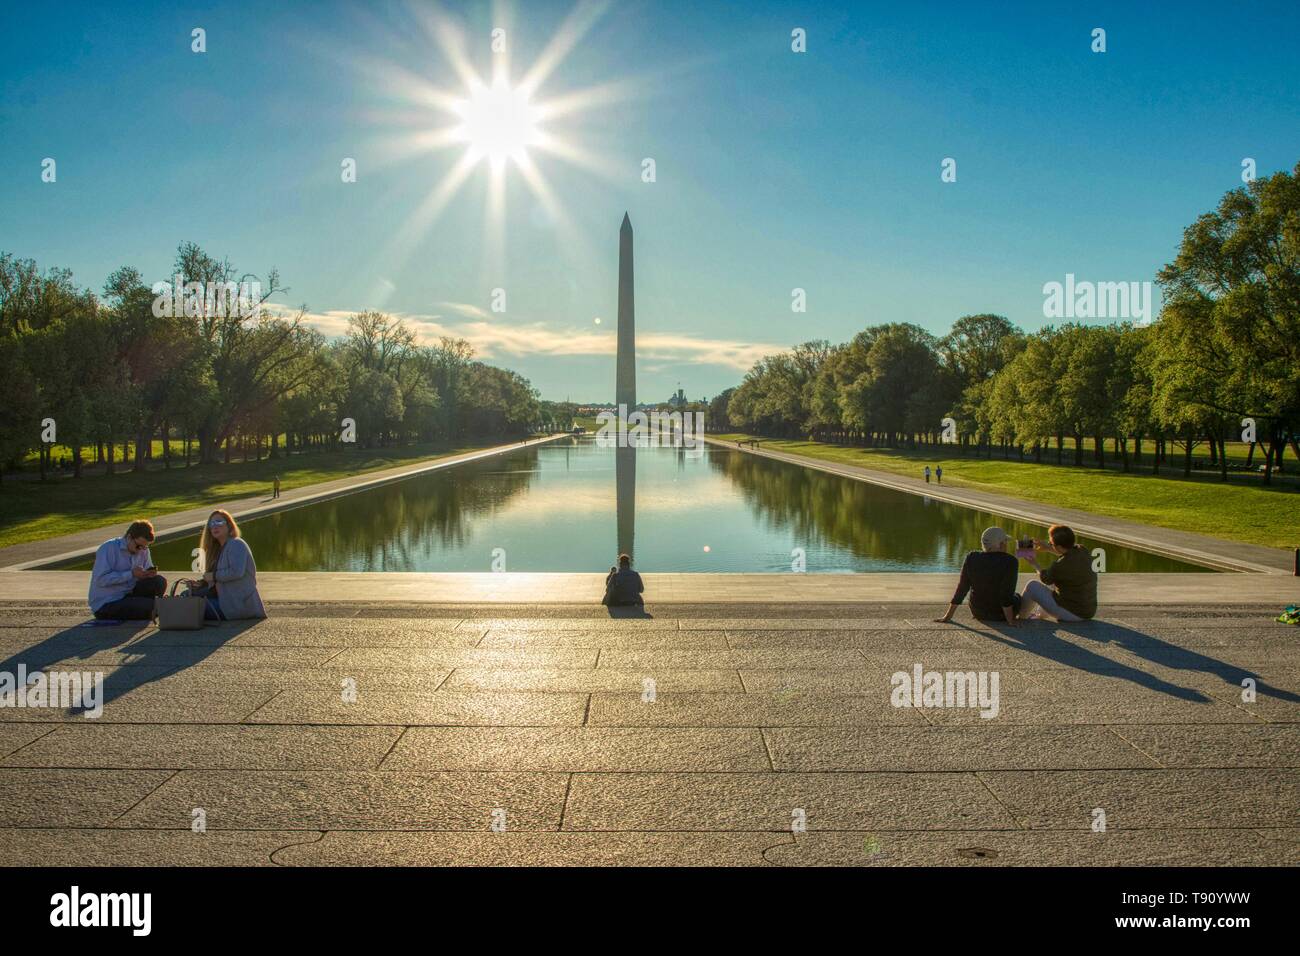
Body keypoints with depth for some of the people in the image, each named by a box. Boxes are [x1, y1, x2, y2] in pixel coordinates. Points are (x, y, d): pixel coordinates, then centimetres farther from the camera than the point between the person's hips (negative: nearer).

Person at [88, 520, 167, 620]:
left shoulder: (143, 551, 5)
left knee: (159, 582, -15)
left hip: (127, 596, 7)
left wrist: (150, 574, -12)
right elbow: (101, 579, -23)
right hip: (104, 605, -7)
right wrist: (131, 574, -26)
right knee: (151, 606, -26)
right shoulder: (108, 549, -14)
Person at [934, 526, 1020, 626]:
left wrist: (948, 616, -5)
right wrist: (1010, 621, -18)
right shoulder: (1010, 561, -22)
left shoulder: (971, 558, -12)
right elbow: (1006, 593, -26)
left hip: (978, 612, 2)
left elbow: (961, 588, -9)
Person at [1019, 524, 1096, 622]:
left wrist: (1035, 563, 14)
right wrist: (1047, 548, 17)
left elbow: (1045, 579, -4)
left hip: (1071, 613, -8)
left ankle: (1021, 617, 21)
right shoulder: (1083, 551, -7)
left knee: (1032, 586, 1)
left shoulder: (1059, 566, -27)